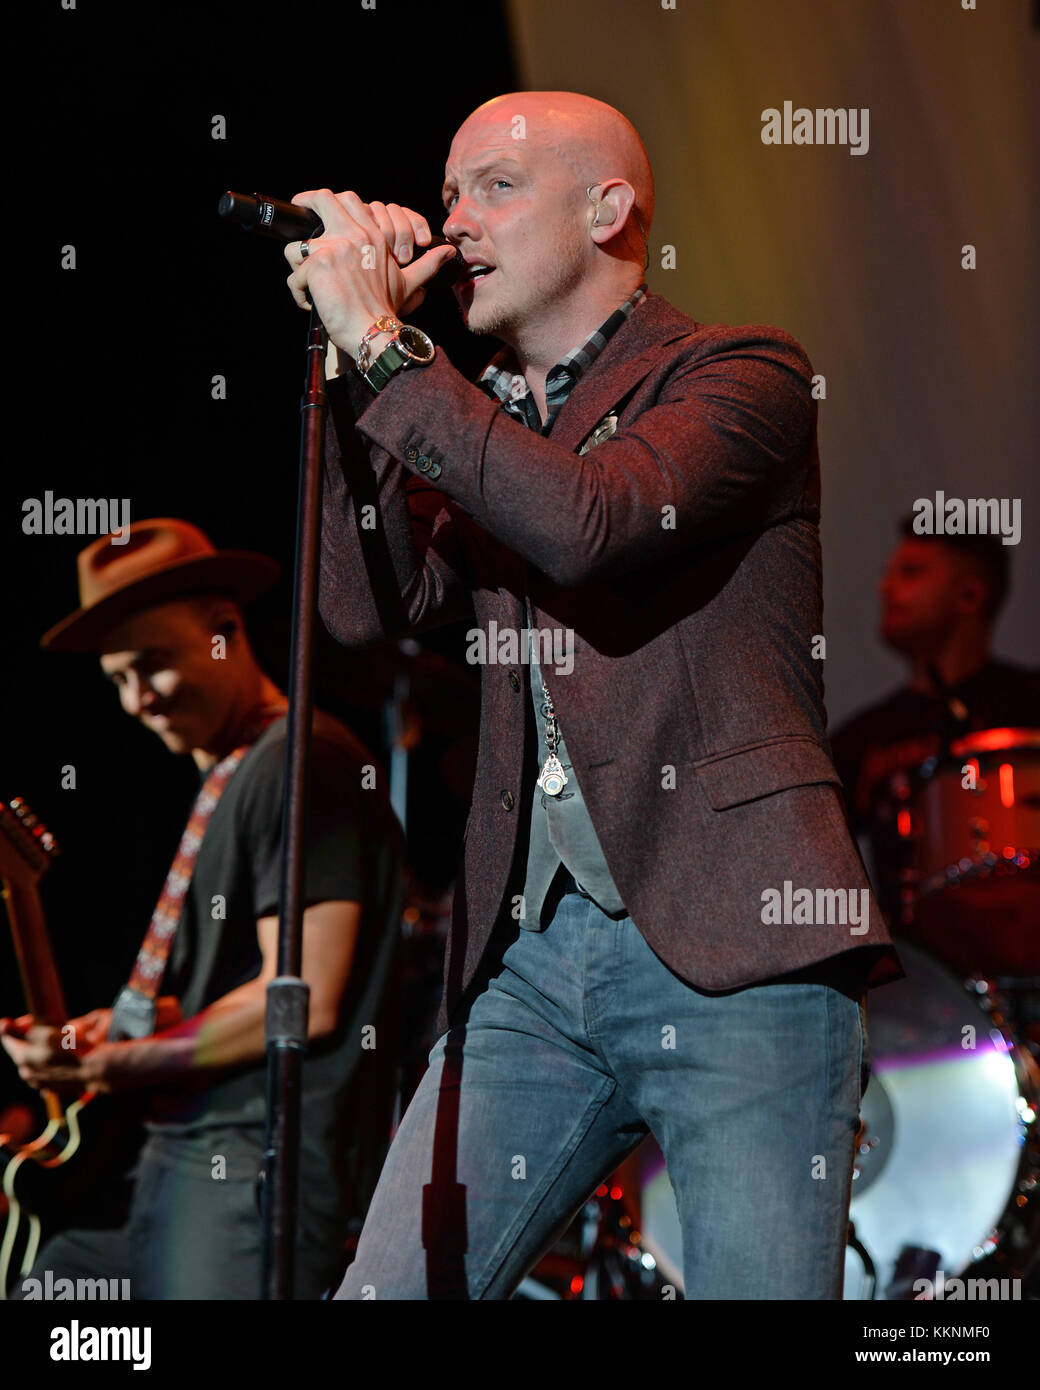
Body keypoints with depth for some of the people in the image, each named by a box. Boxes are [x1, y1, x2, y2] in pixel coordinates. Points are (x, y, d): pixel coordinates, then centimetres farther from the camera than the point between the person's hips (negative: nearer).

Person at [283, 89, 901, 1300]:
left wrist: (383, 344, -11)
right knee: (384, 1292, 0)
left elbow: (589, 521, -17)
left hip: (733, 949, -6)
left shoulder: (741, 377, 2)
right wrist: (352, 356, 4)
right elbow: (367, 603, 6)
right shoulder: (484, 422, 22)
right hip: (532, 959, 6)